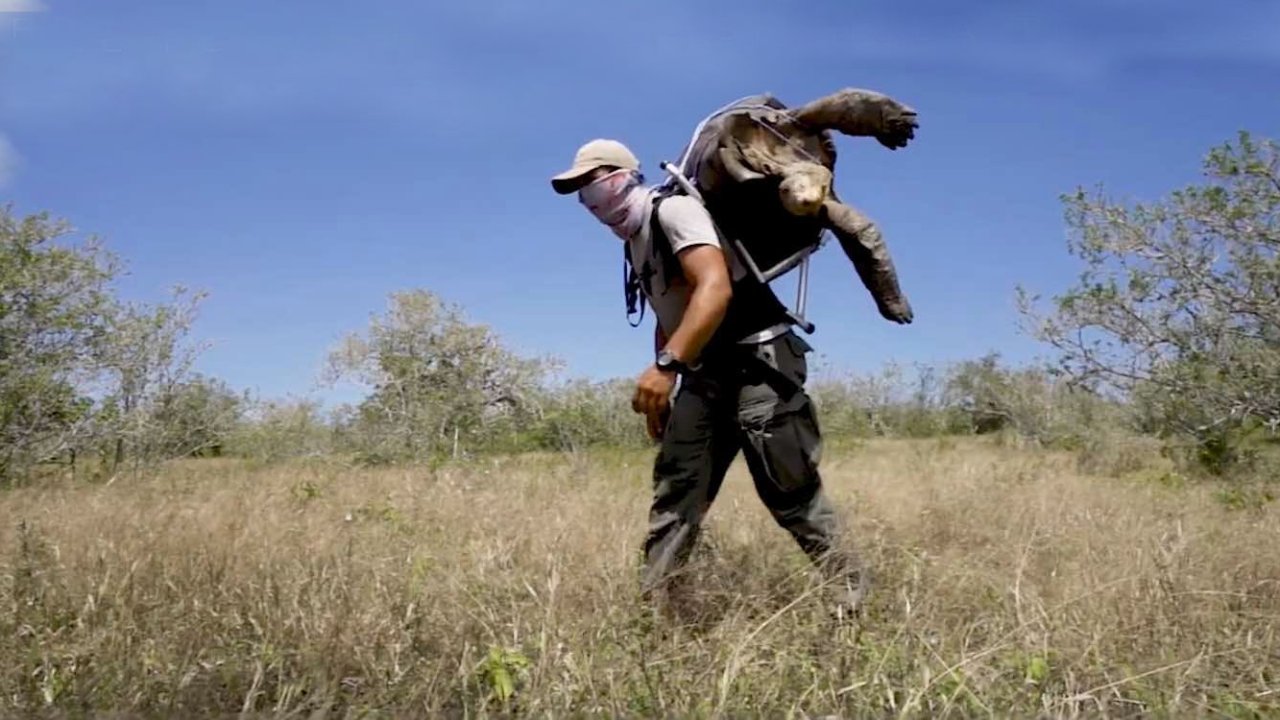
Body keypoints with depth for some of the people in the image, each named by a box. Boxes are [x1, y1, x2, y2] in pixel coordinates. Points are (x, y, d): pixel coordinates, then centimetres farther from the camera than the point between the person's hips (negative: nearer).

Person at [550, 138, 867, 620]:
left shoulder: (674, 210, -13)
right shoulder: (634, 240, 16)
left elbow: (716, 288, -30)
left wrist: (666, 366, -38)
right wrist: (657, 392, 23)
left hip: (758, 359, -9)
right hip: (706, 371, 9)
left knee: (787, 486, -6)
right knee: (675, 484, 2)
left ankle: (846, 582, 13)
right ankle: (652, 600, 4)